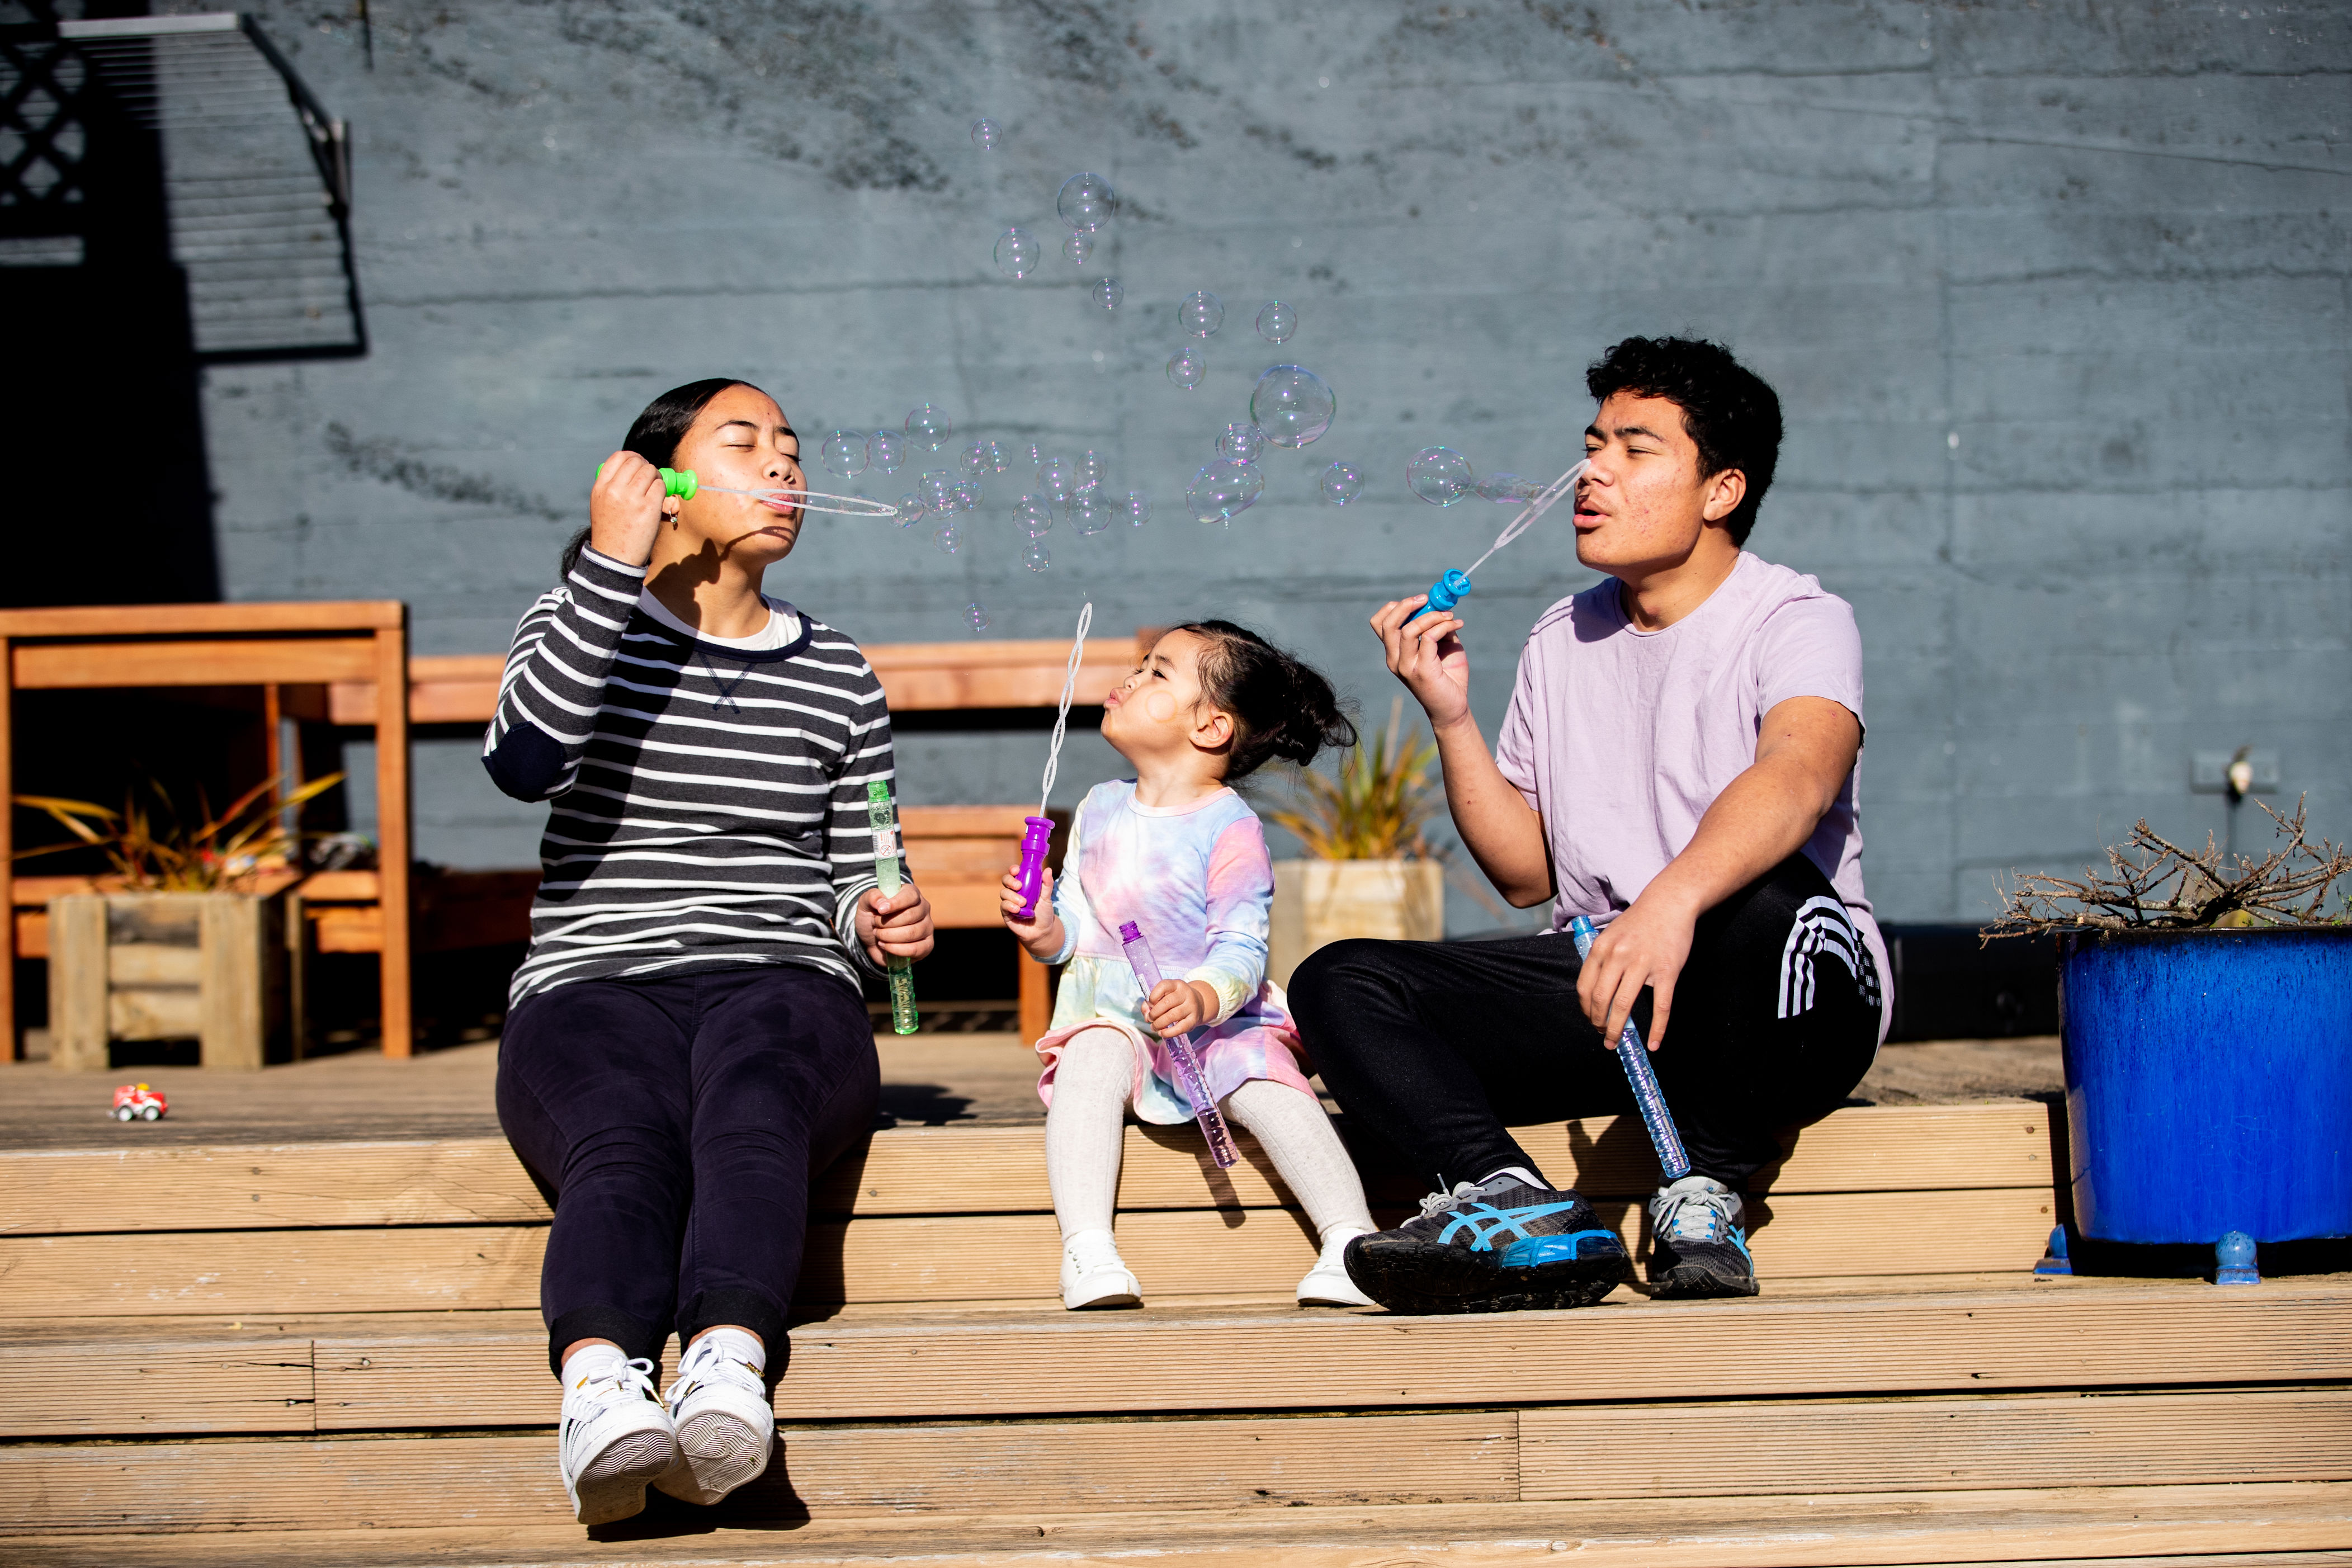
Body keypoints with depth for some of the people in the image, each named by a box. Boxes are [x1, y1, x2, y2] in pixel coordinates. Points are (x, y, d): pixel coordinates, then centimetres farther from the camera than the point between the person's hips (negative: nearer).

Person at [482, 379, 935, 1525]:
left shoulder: (838, 680, 22)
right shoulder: (580, 626, 13)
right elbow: (523, 764, -9)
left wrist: (875, 925, 0)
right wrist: (613, 567, -11)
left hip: (781, 989, 1)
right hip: (593, 987, -1)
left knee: (747, 1088, -38)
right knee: (625, 1140, -37)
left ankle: (729, 1366, -64)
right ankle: (601, 1389, -65)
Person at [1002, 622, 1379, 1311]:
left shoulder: (1231, 828, -8)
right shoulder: (1099, 809, 10)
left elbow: (1241, 949, -15)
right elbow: (1074, 930, 12)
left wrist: (1202, 997, -35)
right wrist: (1045, 931, -11)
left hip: (1219, 1021, -3)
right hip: (1112, 1020, 3)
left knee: (1268, 1085, -31)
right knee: (1090, 1060, -30)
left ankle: (1353, 1248, -32)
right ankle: (1088, 1254, -41)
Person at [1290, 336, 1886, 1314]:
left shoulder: (1795, 623, -6)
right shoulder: (1560, 646, 14)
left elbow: (1795, 778, -30)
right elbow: (1526, 873, 15)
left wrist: (1673, 902, -49)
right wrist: (1450, 718, 1)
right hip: (1597, 982, 6)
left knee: (1766, 903, -40)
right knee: (1338, 985, -11)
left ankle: (1703, 1198, -19)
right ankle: (1514, 1206, -33)